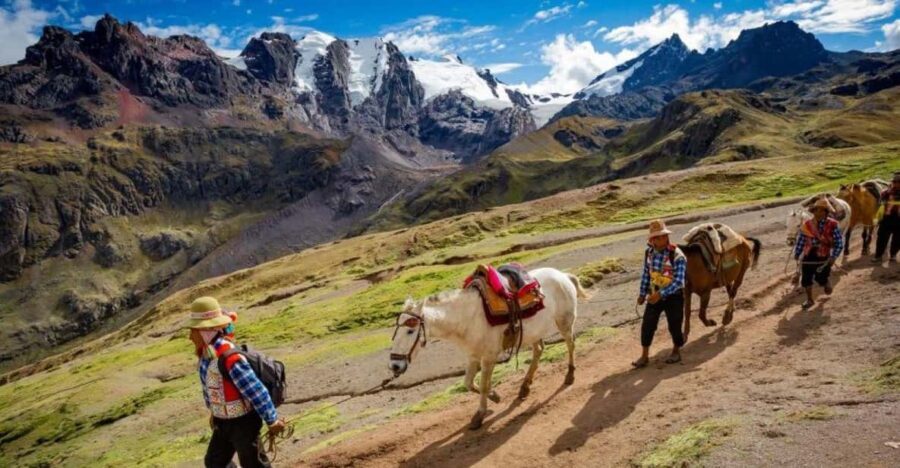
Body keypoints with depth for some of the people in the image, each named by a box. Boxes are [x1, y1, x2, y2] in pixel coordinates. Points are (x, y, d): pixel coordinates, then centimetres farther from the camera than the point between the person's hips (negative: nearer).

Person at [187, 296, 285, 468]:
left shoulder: (230, 358, -33)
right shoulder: (206, 352, -4)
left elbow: (256, 392, -28)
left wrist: (272, 421, -19)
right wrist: (213, 412, 23)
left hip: (243, 421, -9)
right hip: (223, 421, 9)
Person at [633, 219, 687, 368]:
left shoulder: (677, 256, -23)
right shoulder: (649, 252, -5)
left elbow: (678, 281, -26)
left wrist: (661, 294, -34)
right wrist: (642, 293, 9)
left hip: (673, 296, -4)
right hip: (654, 295, 4)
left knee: (674, 325, 10)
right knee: (647, 325, 1)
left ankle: (676, 352, 35)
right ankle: (644, 356, 13)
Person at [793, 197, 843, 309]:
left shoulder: (832, 225, -9)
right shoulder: (807, 225, -2)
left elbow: (839, 243, -9)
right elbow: (800, 240, 9)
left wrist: (833, 257, -18)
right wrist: (797, 254, 8)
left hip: (823, 258, -2)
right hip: (808, 256, 2)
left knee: (821, 279, -1)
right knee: (806, 279, 3)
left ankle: (827, 282, 38)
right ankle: (809, 300, 22)